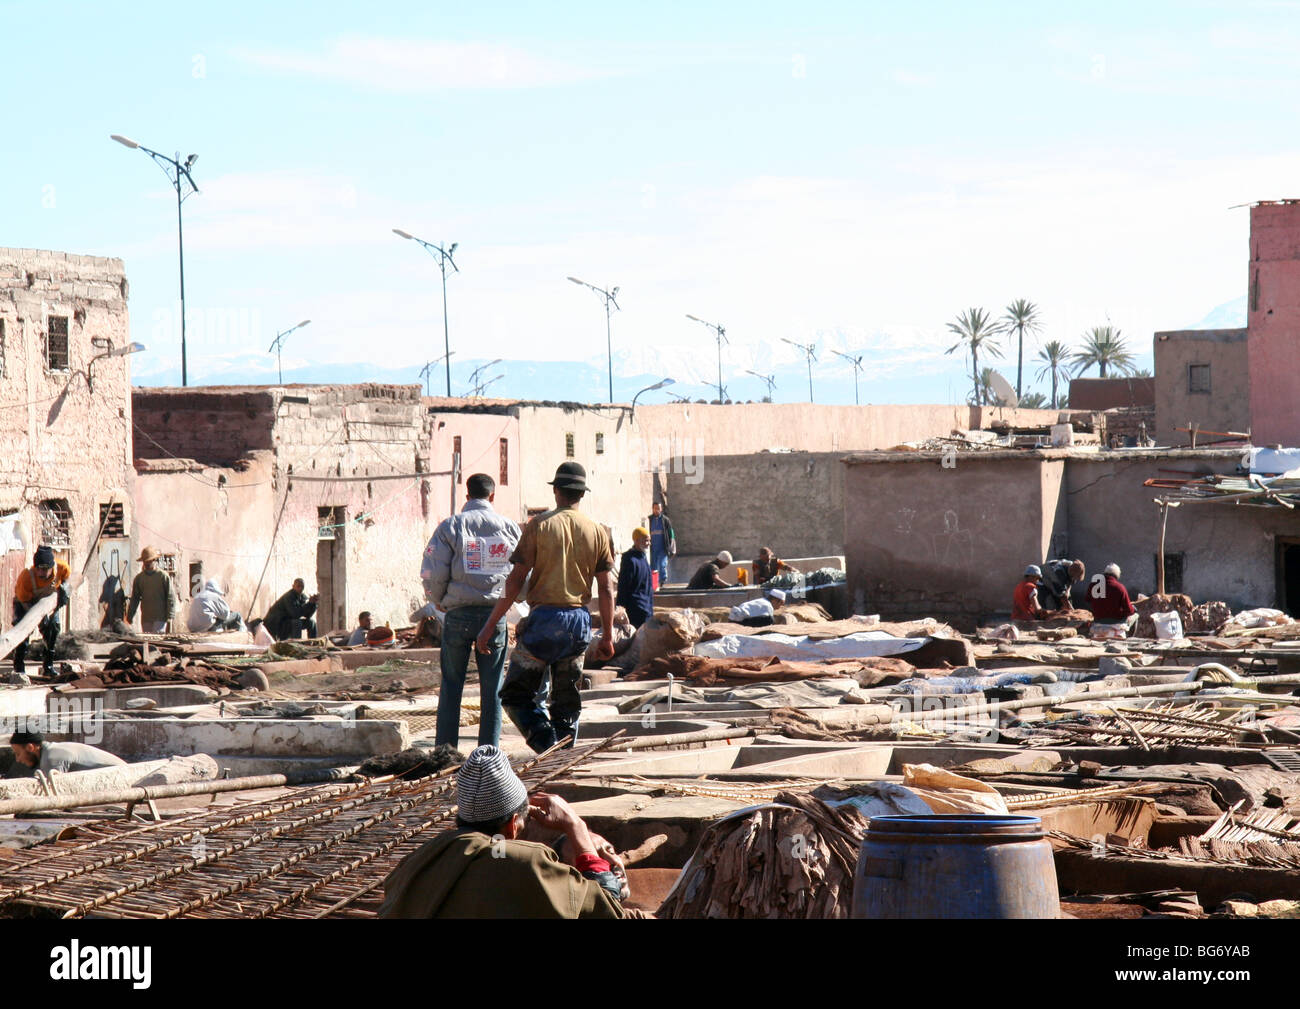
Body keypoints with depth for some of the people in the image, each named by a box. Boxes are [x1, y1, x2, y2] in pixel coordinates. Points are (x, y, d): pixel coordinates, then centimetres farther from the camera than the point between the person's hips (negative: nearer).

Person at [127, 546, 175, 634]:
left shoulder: (163, 576, -2)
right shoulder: (139, 578, 10)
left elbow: (171, 597, -2)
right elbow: (134, 599, 14)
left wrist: (170, 616, -9)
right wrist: (129, 616, 9)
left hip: (160, 617, -4)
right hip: (145, 618, 4)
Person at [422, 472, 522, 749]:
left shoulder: (450, 526, -3)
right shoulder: (509, 527, 3)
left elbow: (432, 573, -8)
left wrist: (439, 601, 11)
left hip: (458, 615, -1)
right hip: (495, 614, 1)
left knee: (451, 685, 6)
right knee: (492, 687, 5)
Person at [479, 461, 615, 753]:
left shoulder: (539, 526, -4)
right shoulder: (597, 532, 5)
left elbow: (515, 581, -7)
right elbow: (607, 589, 4)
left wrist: (490, 625, -3)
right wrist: (607, 636, 12)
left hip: (544, 617, -4)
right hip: (579, 620, 4)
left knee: (515, 693, 4)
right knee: (567, 700, 13)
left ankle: (545, 741, -16)